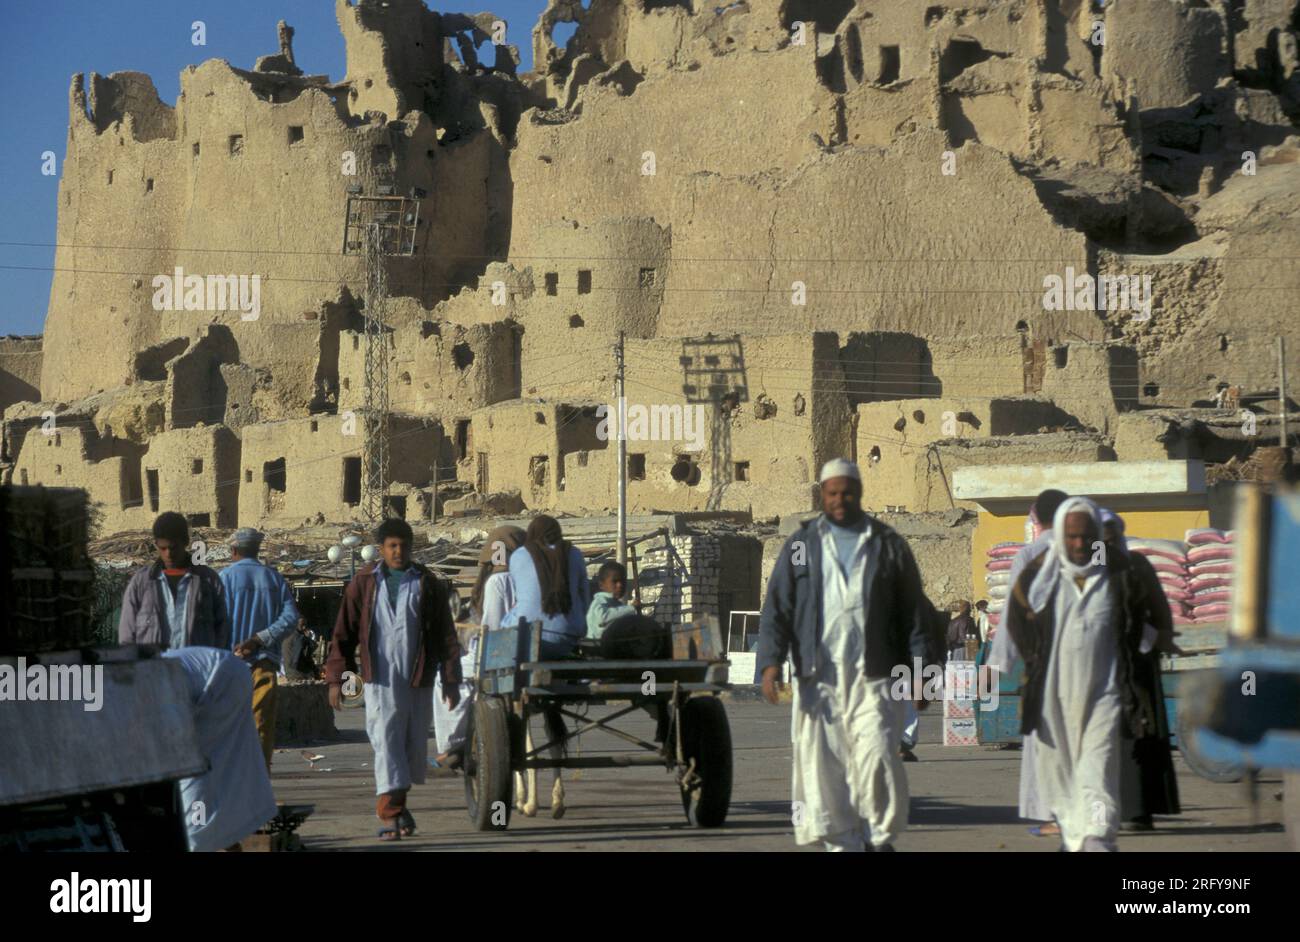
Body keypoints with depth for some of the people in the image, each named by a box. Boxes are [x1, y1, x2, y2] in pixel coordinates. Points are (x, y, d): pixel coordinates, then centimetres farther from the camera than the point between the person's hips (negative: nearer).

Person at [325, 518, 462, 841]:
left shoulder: (428, 584, 7)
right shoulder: (364, 583, 3)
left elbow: (446, 635, 7)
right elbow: (344, 633, 4)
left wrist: (450, 679, 2)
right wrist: (335, 678, -1)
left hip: (418, 679, 2)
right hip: (381, 680, -2)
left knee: (415, 746, 9)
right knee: (386, 743, -9)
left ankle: (397, 802, 27)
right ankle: (390, 815, -11)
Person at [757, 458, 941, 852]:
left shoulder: (888, 545, 10)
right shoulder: (801, 545, 11)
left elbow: (915, 612, 12)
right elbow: (776, 608, 7)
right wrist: (771, 661, -6)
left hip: (873, 675, -1)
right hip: (818, 676, 1)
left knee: (877, 756, -12)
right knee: (822, 763, 1)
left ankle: (880, 836, 6)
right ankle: (841, 841, 11)